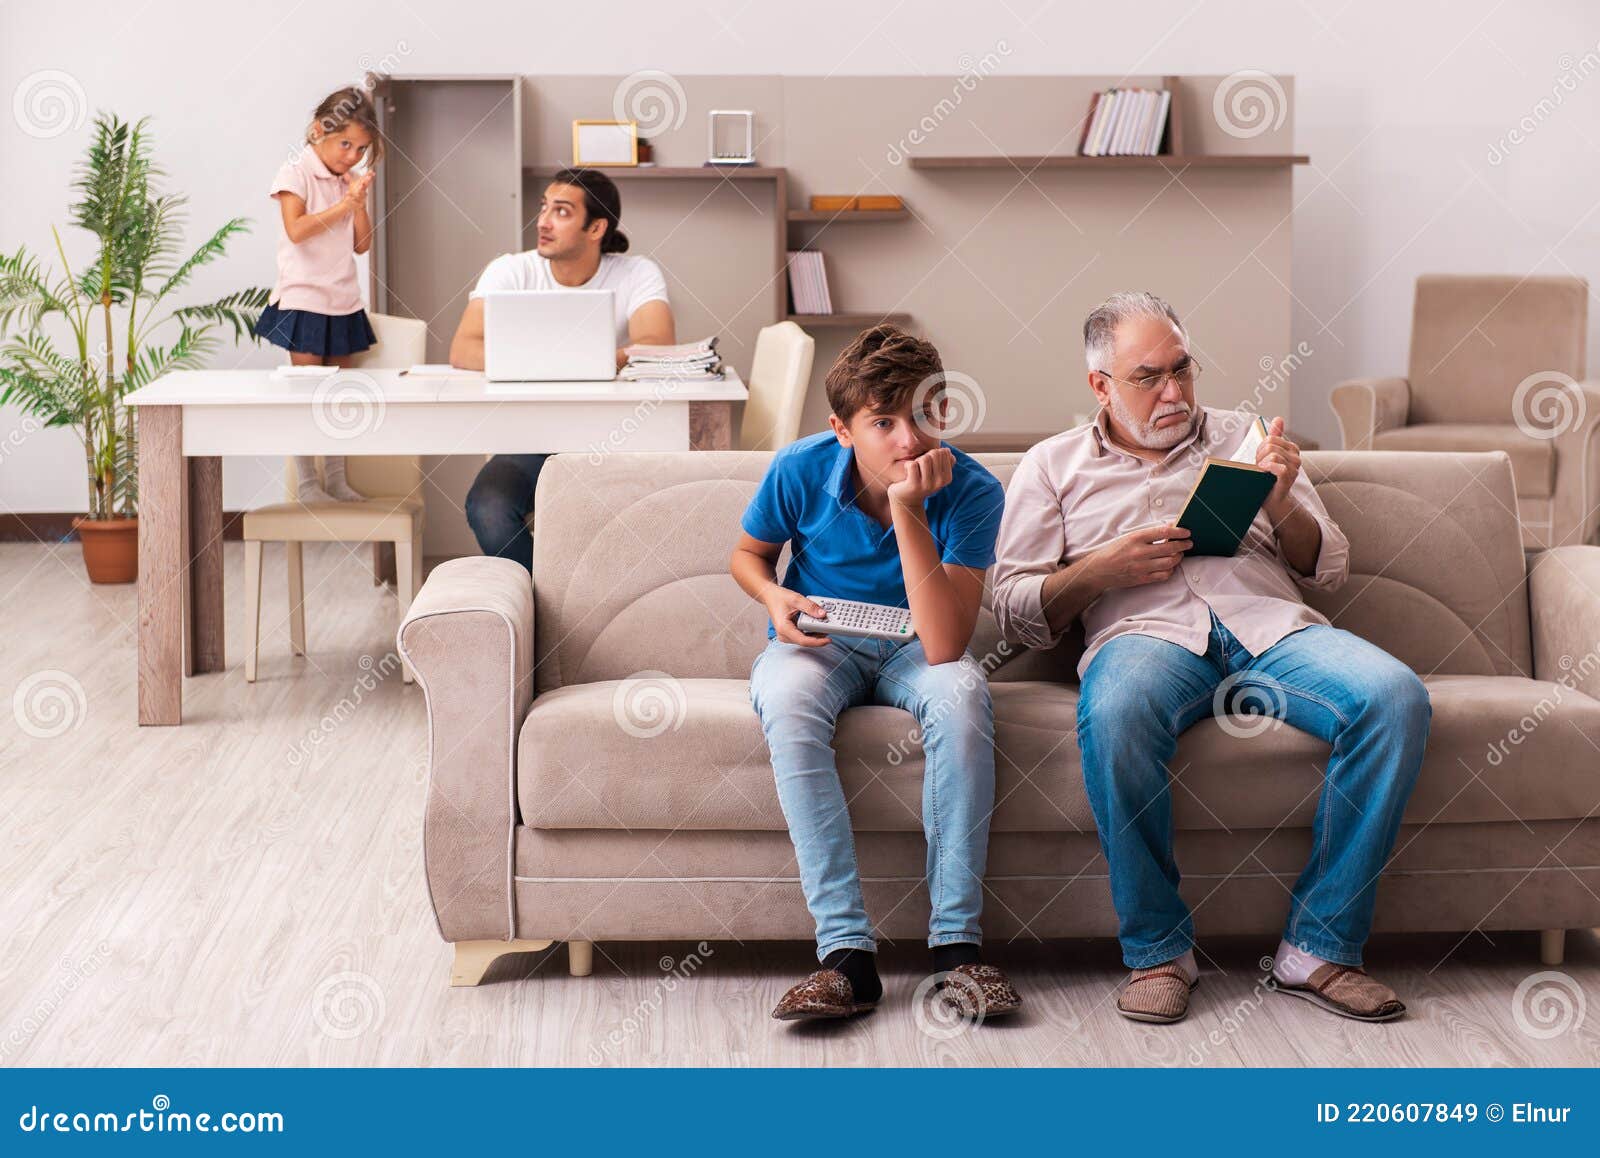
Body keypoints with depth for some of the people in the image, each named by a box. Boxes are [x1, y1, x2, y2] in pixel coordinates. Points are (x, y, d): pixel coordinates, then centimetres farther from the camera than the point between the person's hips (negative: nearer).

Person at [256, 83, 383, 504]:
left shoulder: (352, 181, 12)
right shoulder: (296, 174, -7)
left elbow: (362, 244, 10)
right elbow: (296, 229, -20)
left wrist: (360, 203, -3)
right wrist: (342, 205, -18)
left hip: (343, 301, 6)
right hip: (303, 299, -6)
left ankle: (336, 479, 14)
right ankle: (305, 482, 2)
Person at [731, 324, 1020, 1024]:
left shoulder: (971, 492, -20)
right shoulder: (801, 470, -15)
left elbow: (945, 647, -31)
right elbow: (748, 553, 9)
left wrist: (907, 511, -36)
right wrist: (774, 598, -15)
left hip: (910, 650, 0)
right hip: (819, 644, 1)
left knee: (962, 692, -36)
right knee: (785, 699, -36)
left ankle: (956, 941, -30)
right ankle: (846, 952, -38)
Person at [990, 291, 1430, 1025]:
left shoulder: (1242, 437, 26)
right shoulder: (1054, 466, 21)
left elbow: (1328, 570, 20)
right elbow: (1013, 610, 12)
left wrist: (1280, 502, 0)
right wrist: (1104, 568, -4)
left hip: (1273, 627, 3)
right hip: (1148, 633, -2)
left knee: (1397, 698, -29)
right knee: (1115, 713, -40)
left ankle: (1318, 946, -20)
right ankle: (1157, 949, -22)